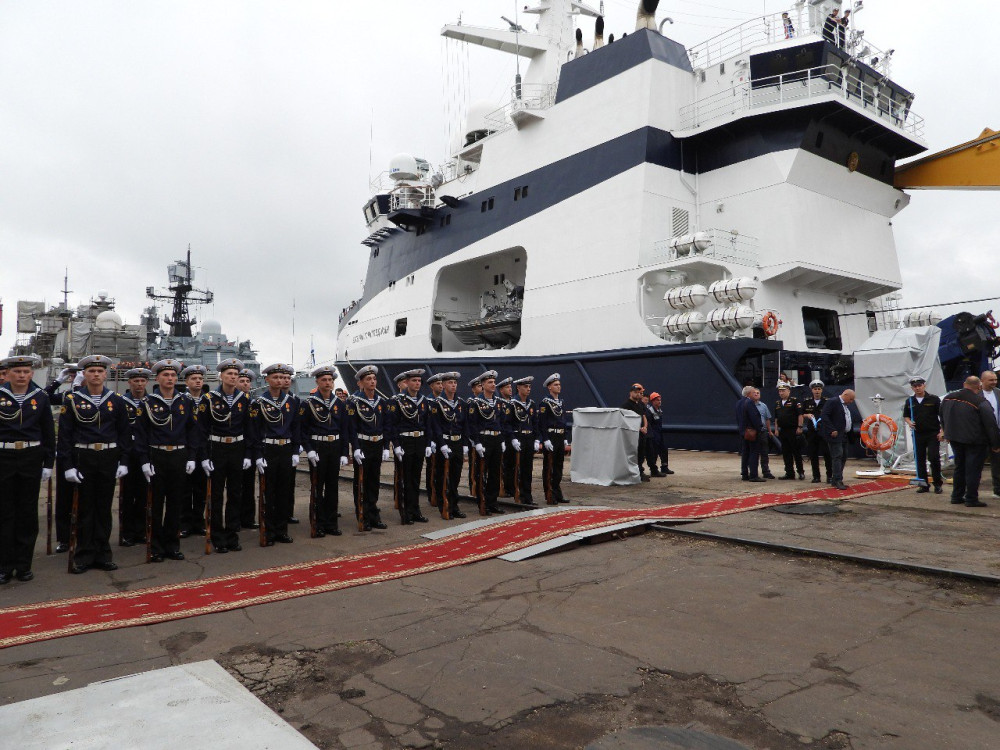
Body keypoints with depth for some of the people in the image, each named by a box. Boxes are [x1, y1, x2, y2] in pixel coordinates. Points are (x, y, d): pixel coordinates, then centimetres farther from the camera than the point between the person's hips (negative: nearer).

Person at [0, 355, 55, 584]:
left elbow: (49, 433, 5)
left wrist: (48, 464, 2)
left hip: (31, 459, 1)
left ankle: (24, 565, 16)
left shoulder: (41, 396, 3)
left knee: (28, 513, 6)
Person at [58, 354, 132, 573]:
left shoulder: (116, 400, 4)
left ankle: (102, 555, 17)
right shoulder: (72, 399, -1)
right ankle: (84, 556, 15)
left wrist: (123, 462, 0)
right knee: (84, 508, 5)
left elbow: (124, 433, 6)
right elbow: (65, 434, -2)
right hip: (82, 458, -1)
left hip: (109, 459, 2)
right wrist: (67, 465, -8)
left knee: (104, 507, 8)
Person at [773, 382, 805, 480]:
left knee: (797, 452, -1)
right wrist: (776, 429, 12)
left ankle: (801, 472, 9)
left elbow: (800, 415, -9)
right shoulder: (778, 403, 14)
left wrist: (799, 427, -14)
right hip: (783, 431, 6)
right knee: (786, 453, 7)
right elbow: (776, 418, 19)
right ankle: (789, 473, 13)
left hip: (793, 431, -6)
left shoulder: (794, 401, -5)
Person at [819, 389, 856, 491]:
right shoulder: (832, 402, -11)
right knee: (837, 456, -11)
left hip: (844, 436, 10)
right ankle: (837, 481, -10)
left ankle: (835, 481, 17)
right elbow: (824, 416, -19)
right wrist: (832, 430, -22)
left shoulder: (847, 405, 18)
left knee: (843, 457, 11)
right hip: (835, 435, -10)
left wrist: (851, 431, 12)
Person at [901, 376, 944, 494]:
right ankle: (924, 484, 14)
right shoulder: (909, 401, 8)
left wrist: (942, 431, -9)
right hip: (918, 435, 4)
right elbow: (905, 416, 18)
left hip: (933, 434, -4)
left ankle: (937, 484, 5)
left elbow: (942, 416, -2)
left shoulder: (934, 399, -3)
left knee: (934, 458, -8)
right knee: (919, 460, 5)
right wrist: (909, 422, -4)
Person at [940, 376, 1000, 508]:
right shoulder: (980, 402, -17)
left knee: (959, 467, 17)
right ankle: (971, 499, 4)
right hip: (975, 442, -6)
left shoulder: (947, 398, 3)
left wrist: (949, 434, 26)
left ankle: (956, 496, 21)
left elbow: (943, 419, 16)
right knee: (973, 469, 1)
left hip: (955, 440, 6)